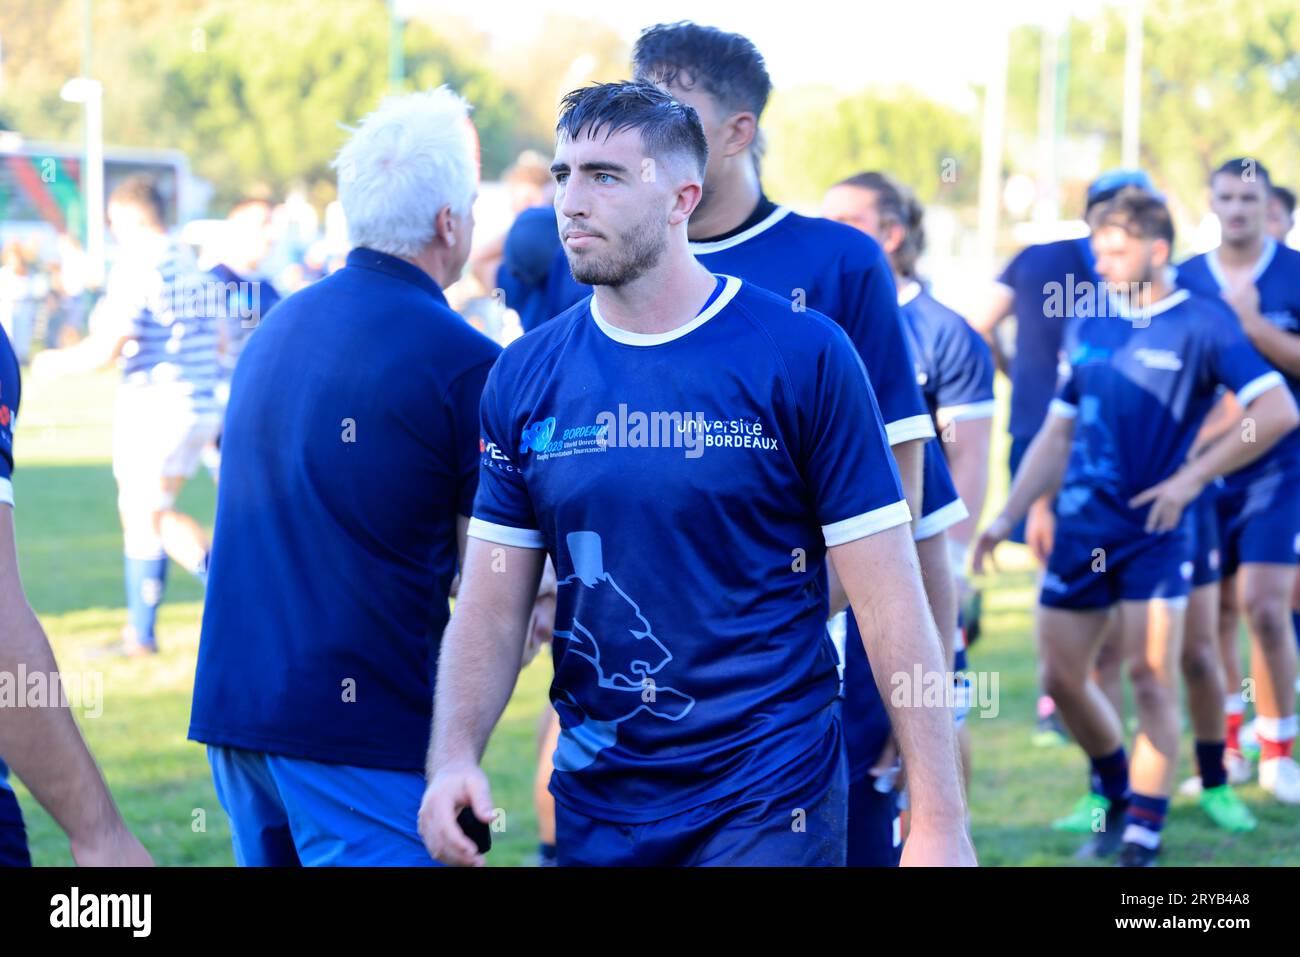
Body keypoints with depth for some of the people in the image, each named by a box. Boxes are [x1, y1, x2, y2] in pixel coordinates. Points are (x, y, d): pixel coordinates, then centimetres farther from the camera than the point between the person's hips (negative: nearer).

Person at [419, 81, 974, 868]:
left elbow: (891, 604, -9)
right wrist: (455, 759, -13)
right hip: (593, 809, 4)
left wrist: (940, 822, -11)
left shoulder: (803, 355, -8)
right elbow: (492, 606, 5)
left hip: (769, 806, -4)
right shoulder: (525, 376, 3)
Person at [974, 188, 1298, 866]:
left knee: (1151, 678, -8)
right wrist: (1007, 516, 11)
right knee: (1061, 677, 6)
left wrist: (1191, 478, -14)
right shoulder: (1089, 326, 10)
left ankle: (1142, 837, -1)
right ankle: (1118, 796, 28)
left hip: (1154, 530, -5)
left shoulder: (1201, 323, -6)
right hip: (1081, 525, 5)